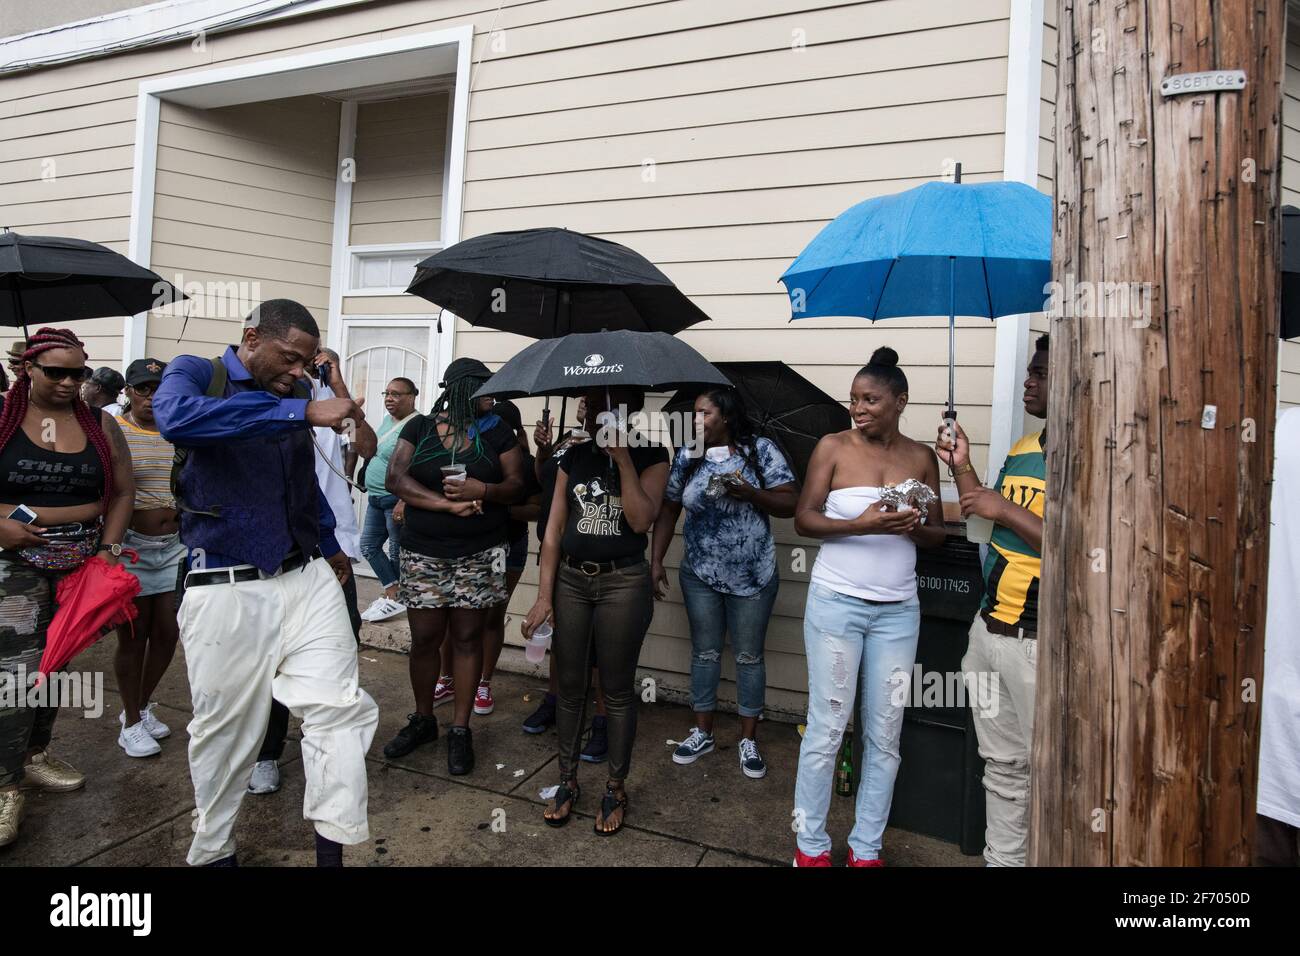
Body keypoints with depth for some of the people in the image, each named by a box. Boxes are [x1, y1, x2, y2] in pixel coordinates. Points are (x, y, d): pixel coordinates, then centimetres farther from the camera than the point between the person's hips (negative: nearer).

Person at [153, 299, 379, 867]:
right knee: (226, 729, 8)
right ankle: (212, 851, 31)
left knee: (338, 708, -5)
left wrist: (329, 544, 35)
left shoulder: (297, 392, 10)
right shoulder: (196, 373, -4)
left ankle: (332, 849, 4)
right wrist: (302, 412, -32)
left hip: (307, 578, 4)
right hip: (226, 589, -4)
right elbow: (175, 417, -31)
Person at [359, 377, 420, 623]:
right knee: (368, 547, 12)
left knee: (397, 552, 3)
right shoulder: (387, 419, 10)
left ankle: (394, 597, 15)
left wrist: (404, 502, -28)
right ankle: (393, 592, 18)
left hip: (396, 499, -10)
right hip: (376, 498, 10)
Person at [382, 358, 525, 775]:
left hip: (480, 555, 0)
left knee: (467, 637, 4)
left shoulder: (497, 431, 4)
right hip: (423, 554, 1)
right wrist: (449, 504, -17)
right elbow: (396, 479, -7)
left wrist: (484, 491, -21)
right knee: (424, 638, 7)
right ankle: (423, 719, 28)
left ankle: (460, 729, 16)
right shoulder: (419, 427, 4)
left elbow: (517, 486, 0)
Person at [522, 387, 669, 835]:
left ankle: (616, 788, 22)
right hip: (570, 580, 3)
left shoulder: (651, 456, -2)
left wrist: (622, 457, -16)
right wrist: (544, 595, 0)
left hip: (623, 583, -3)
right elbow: (554, 528, 5)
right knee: (570, 686, 11)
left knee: (617, 691, 6)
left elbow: (641, 519, -16)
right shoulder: (575, 457, 6)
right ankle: (567, 780, 28)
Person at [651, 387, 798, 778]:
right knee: (704, 652, 13)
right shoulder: (686, 457, 1)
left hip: (753, 577, -2)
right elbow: (668, 510, 5)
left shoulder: (761, 451, -7)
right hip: (700, 575, 3)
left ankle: (749, 739, 22)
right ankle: (702, 733, 28)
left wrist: (750, 494, -24)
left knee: (748, 656, 8)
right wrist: (656, 560, 1)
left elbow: (791, 503, -9)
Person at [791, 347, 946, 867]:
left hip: (898, 609, 3)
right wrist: (860, 525, -22)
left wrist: (916, 527, -12)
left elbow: (938, 534, 11)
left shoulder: (921, 457, 7)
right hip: (836, 602, -3)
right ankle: (810, 843, 17)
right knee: (827, 727, 1)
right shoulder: (833, 447, -2)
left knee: (885, 733, 7)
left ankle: (866, 847, 21)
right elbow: (804, 519, -6)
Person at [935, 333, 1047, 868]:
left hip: (1041, 641, -8)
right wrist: (962, 468, 9)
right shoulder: (1022, 449, 11)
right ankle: (1001, 858, 31)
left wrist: (1005, 508, -19)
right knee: (1002, 763, 18)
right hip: (991, 628, 8)